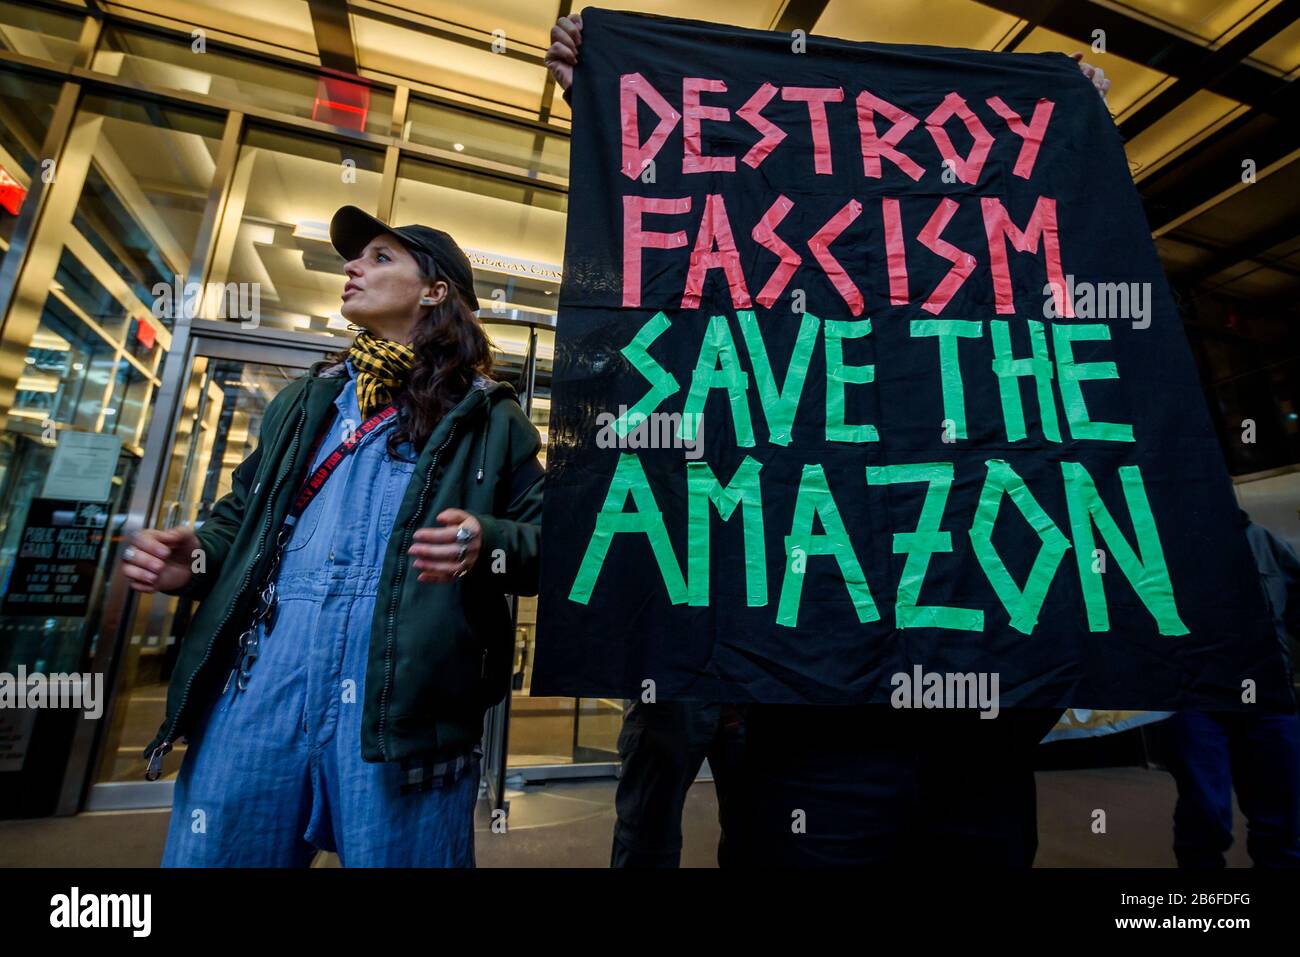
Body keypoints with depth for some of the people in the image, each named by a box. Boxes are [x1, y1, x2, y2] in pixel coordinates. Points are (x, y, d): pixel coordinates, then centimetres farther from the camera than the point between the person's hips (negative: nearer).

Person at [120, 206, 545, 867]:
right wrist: (198, 558, 4)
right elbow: (242, 513, 26)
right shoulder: (304, 400, 22)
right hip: (261, 675, 5)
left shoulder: (487, 416, 7)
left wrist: (487, 543, -19)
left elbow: (551, 537, 2)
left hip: (403, 690, -4)